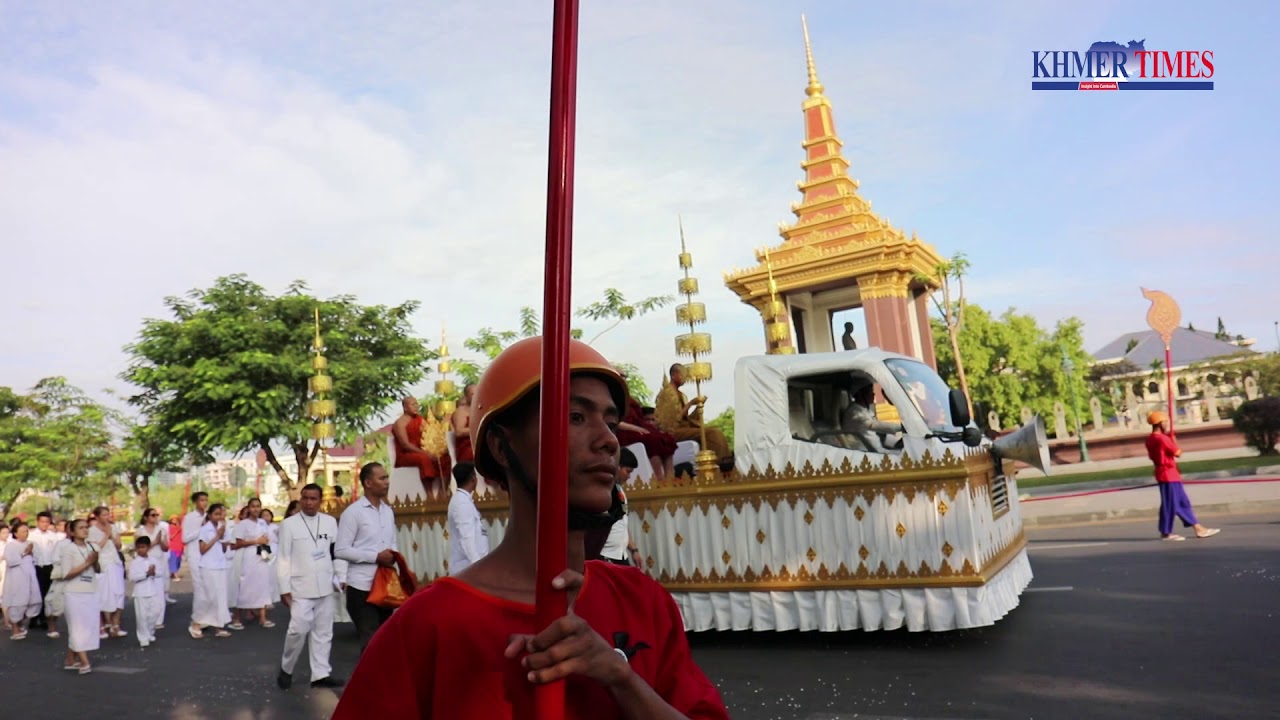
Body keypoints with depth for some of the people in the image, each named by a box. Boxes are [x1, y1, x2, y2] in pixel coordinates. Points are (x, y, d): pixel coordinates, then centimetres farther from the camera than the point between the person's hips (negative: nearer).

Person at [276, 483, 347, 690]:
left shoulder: (330, 522, 5)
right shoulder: (289, 524, -3)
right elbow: (284, 558, -3)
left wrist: (342, 578, 5)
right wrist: (284, 588, -6)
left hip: (325, 587, 3)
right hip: (300, 587, -3)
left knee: (323, 631, 8)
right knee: (299, 630, -8)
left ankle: (320, 674, 16)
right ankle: (286, 669, 16)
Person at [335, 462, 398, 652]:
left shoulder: (388, 511, 11)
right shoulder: (353, 511, -9)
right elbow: (341, 550, -13)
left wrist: (393, 555, -4)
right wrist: (376, 556, -18)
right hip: (362, 585, -6)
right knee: (370, 641, -3)